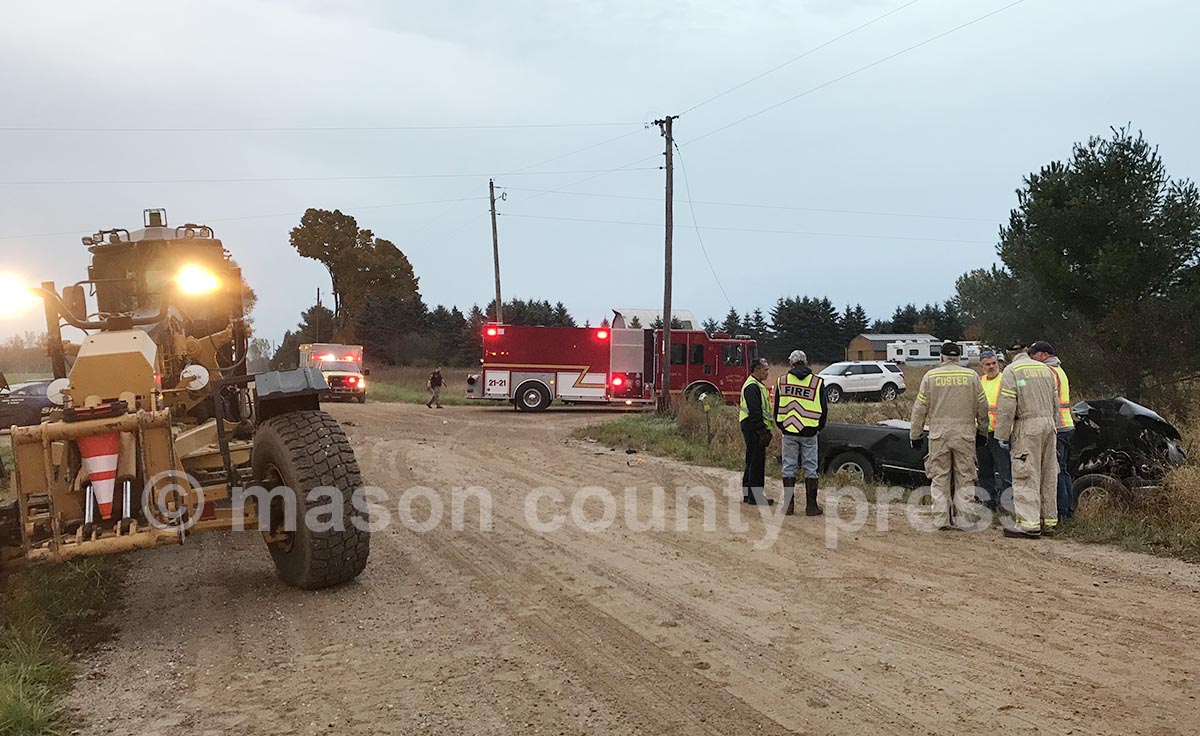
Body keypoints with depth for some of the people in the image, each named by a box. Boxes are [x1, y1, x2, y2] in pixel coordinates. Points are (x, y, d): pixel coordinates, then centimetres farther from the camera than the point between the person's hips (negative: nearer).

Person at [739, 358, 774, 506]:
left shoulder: (756, 385, 19)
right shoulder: (752, 387, -16)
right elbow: (754, 412, -22)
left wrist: (765, 430, 22)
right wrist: (762, 431, -23)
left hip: (752, 428, 11)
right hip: (753, 428, -11)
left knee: (752, 462, 14)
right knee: (757, 461, -8)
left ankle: (748, 494, 20)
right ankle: (755, 496, -5)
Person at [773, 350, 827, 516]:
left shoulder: (782, 381, 1)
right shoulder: (817, 382, -2)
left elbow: (777, 408, 7)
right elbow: (822, 409, 4)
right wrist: (819, 427, 18)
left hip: (789, 432, 1)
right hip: (809, 433, -1)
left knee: (789, 468, 7)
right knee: (810, 469, 5)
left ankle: (788, 505, 7)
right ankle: (811, 506, 7)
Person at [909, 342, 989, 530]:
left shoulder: (930, 376, 1)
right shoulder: (971, 376, 3)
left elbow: (920, 408, 2)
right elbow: (982, 407, 7)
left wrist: (915, 435, 9)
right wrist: (982, 432, 18)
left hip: (938, 434, 0)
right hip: (964, 433, 0)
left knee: (939, 478, 5)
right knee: (965, 477, 7)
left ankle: (941, 519, 4)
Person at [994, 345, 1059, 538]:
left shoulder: (1011, 371, -6)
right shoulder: (1045, 369, 15)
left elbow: (1006, 407, -12)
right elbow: (1055, 403, 17)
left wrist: (1002, 435, -8)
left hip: (1027, 428, -7)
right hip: (1048, 423, 7)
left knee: (1026, 477, -7)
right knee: (1048, 476, 11)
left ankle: (1029, 524, -10)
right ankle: (1048, 522, 16)